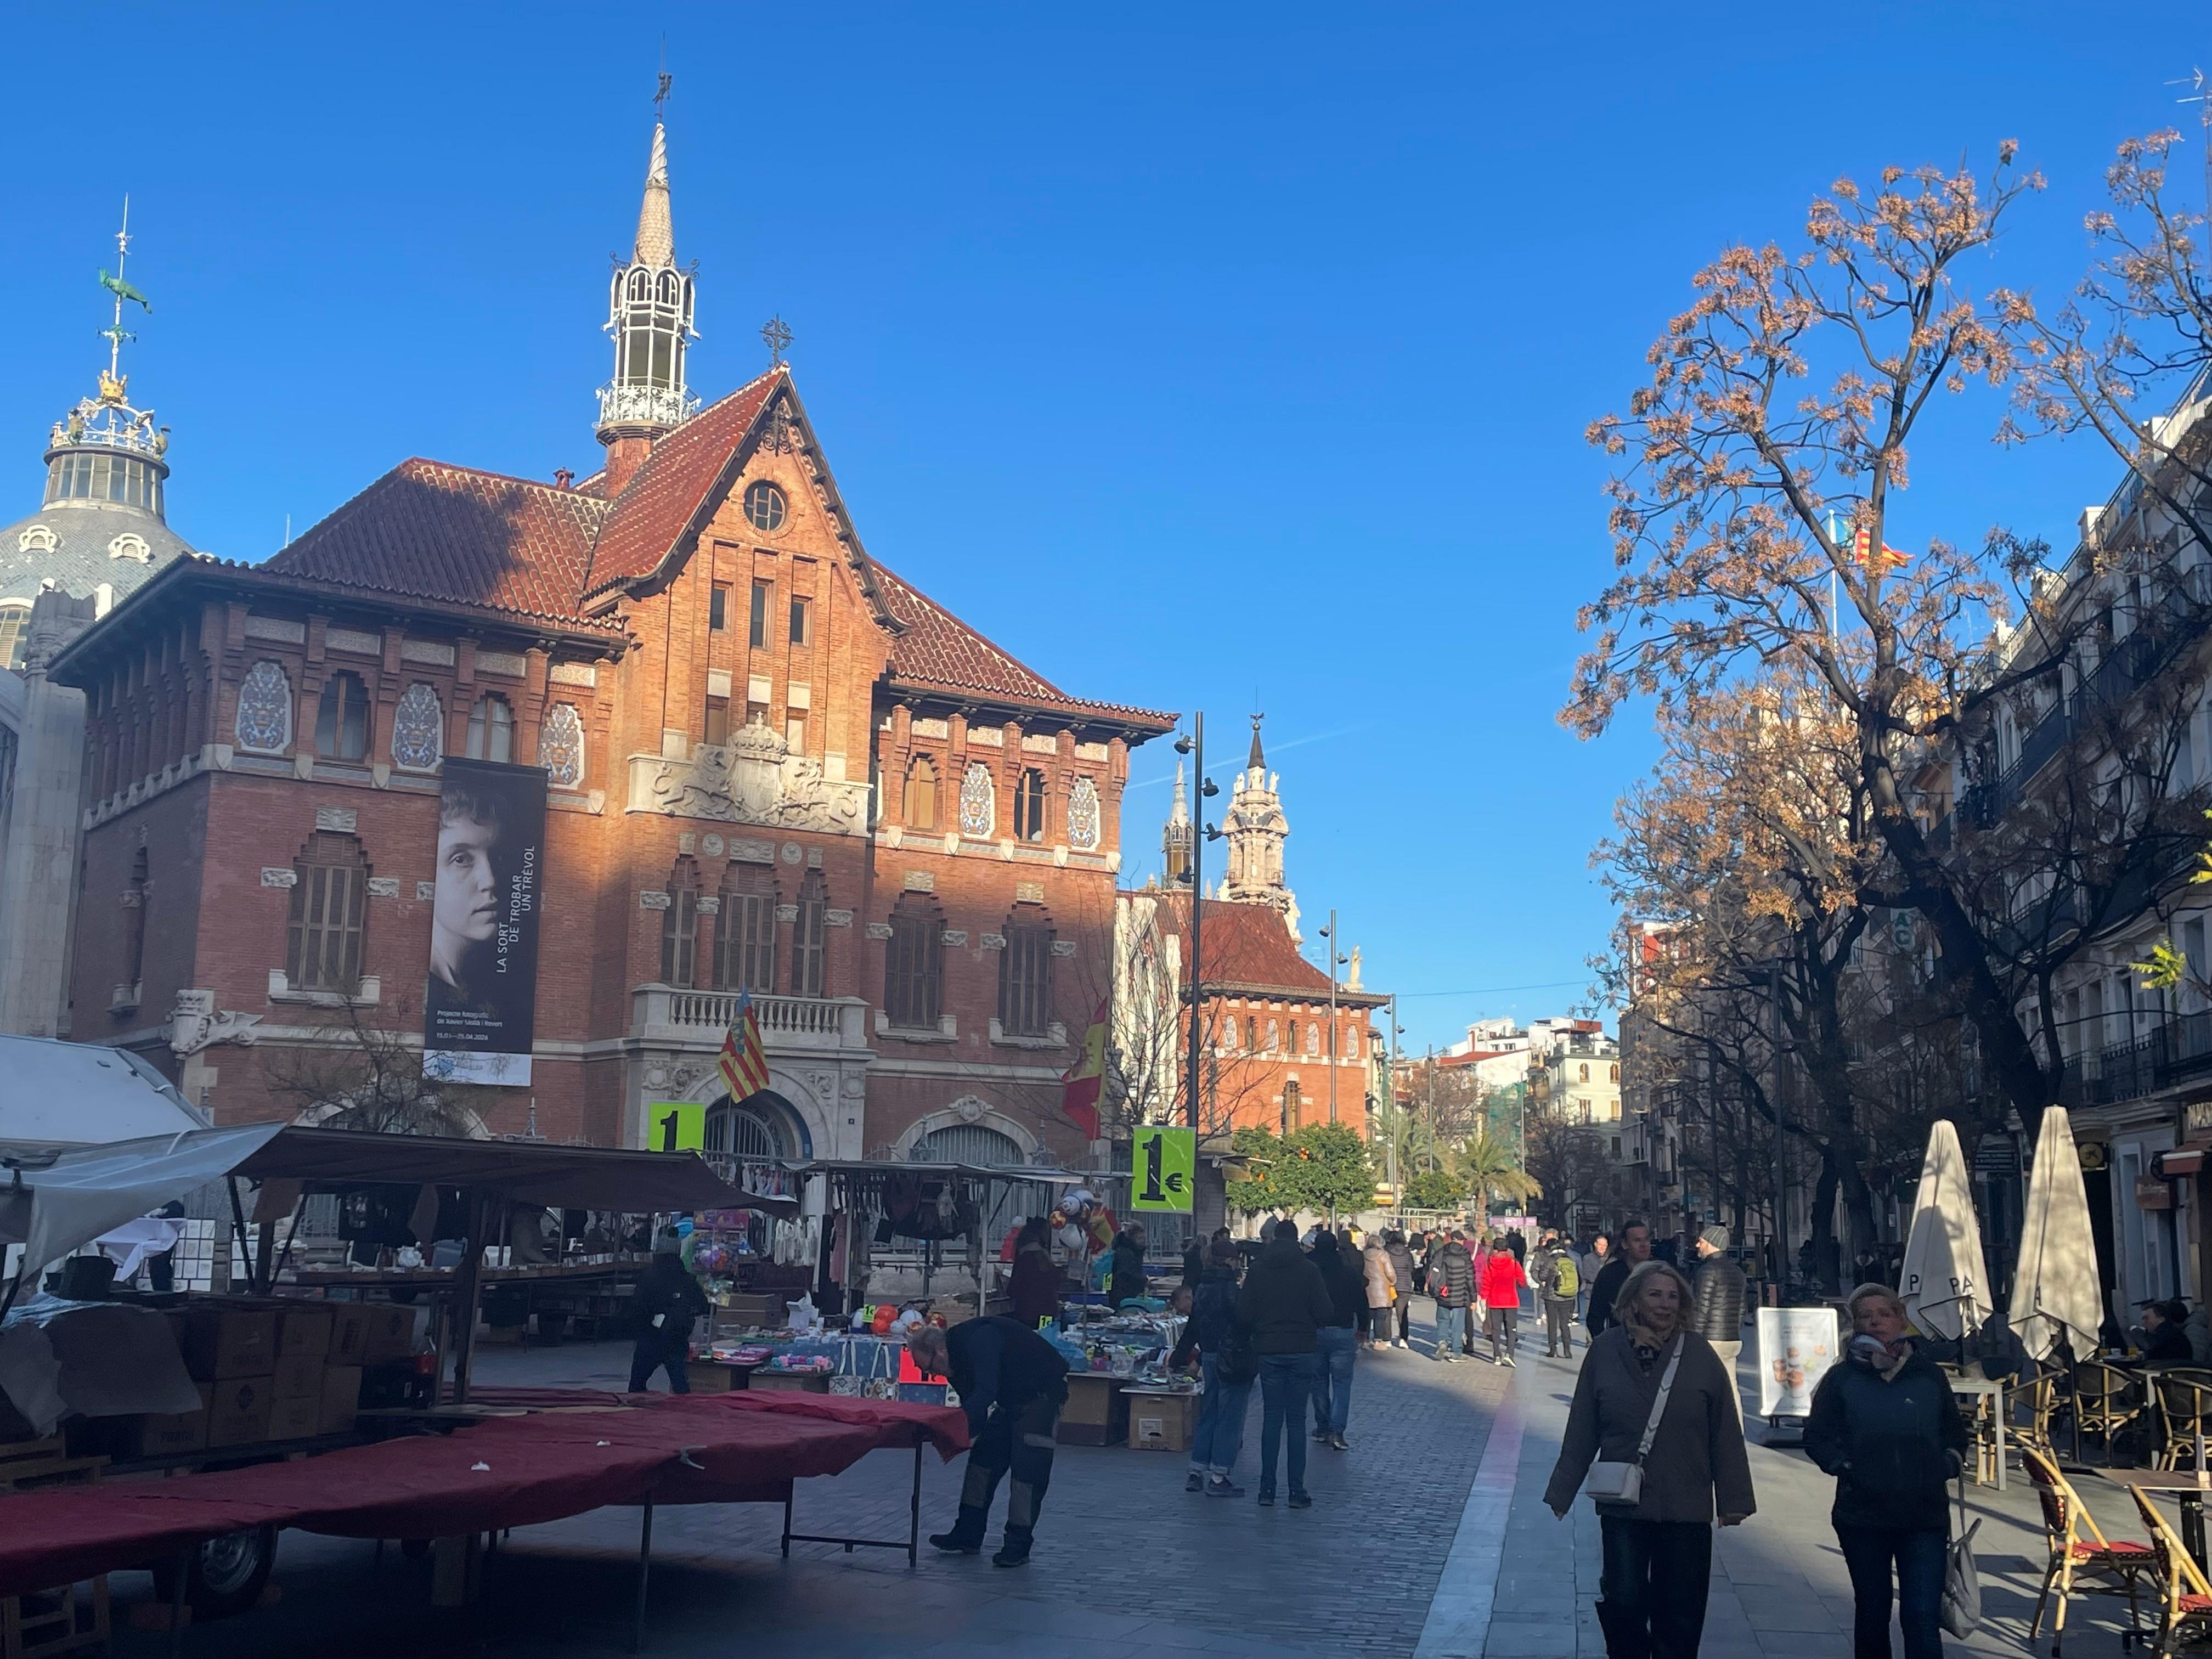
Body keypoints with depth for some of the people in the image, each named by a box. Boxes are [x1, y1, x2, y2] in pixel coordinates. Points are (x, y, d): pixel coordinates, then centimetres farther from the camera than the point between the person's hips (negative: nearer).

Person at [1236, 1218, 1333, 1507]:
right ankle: (1297, 1490, 1)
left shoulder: (1258, 1269, 0)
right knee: (1297, 1421, 2)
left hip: (1268, 1352, 2)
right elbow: (1325, 1313, -8)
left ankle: (1267, 1488, 6)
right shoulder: (1308, 1269, -5)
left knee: (1271, 1418, 7)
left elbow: (1243, 1314, -3)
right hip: (1301, 1351, -1)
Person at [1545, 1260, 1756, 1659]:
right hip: (1622, 1505, 0)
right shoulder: (1606, 1350, -3)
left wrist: (1733, 1500, -2)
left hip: (1686, 1509, 0)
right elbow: (1581, 1430, 1)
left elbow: (1725, 1433, -1)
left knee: (1679, 1614, 8)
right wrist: (1562, 1491, 4)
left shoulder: (1699, 1354, -3)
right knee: (1624, 1604, -5)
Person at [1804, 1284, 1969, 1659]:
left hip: (1925, 1518, 0)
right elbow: (1816, 1437, 6)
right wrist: (1845, 1466, -9)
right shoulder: (1842, 1379, 2)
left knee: (1923, 1620, -9)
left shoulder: (1928, 1375, 6)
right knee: (1872, 1615, 12)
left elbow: (1955, 1433, 17)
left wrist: (1947, 1465, -1)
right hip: (1863, 1517, 0)